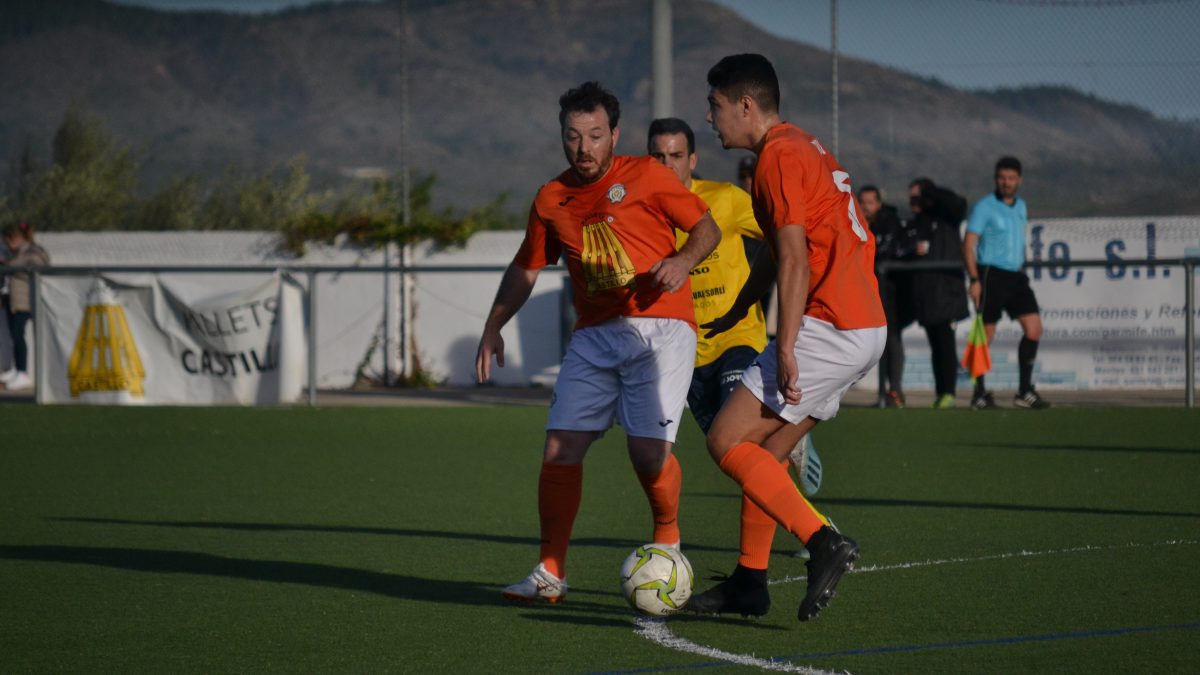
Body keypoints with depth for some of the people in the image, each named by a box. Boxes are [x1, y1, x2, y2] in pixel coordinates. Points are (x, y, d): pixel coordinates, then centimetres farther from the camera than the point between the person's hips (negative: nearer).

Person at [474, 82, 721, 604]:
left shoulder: (646, 177, 1)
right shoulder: (552, 200, 13)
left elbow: (707, 227, 4)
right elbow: (526, 268, 24)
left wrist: (684, 260, -16)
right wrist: (492, 330, 17)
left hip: (660, 327, -4)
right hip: (594, 335, 4)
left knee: (648, 449, -16)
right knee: (560, 448, -6)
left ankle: (667, 537, 14)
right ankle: (551, 573, 5)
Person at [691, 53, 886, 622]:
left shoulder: (779, 157, -10)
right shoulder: (803, 146, 21)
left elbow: (795, 260, -18)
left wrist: (786, 349, -21)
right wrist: (735, 314, 42)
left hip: (829, 328, -10)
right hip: (866, 326, 10)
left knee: (727, 442, -9)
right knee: (765, 454, 15)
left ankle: (823, 541, -18)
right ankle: (749, 583, 16)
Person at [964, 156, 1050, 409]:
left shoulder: (1021, 206, 14)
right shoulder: (984, 207, -6)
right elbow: (969, 244, -11)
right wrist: (974, 279, -19)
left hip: (1016, 276, 6)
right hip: (991, 275, -6)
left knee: (1034, 329, -3)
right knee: (985, 334, -2)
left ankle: (1024, 392, 3)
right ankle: (979, 394, 7)